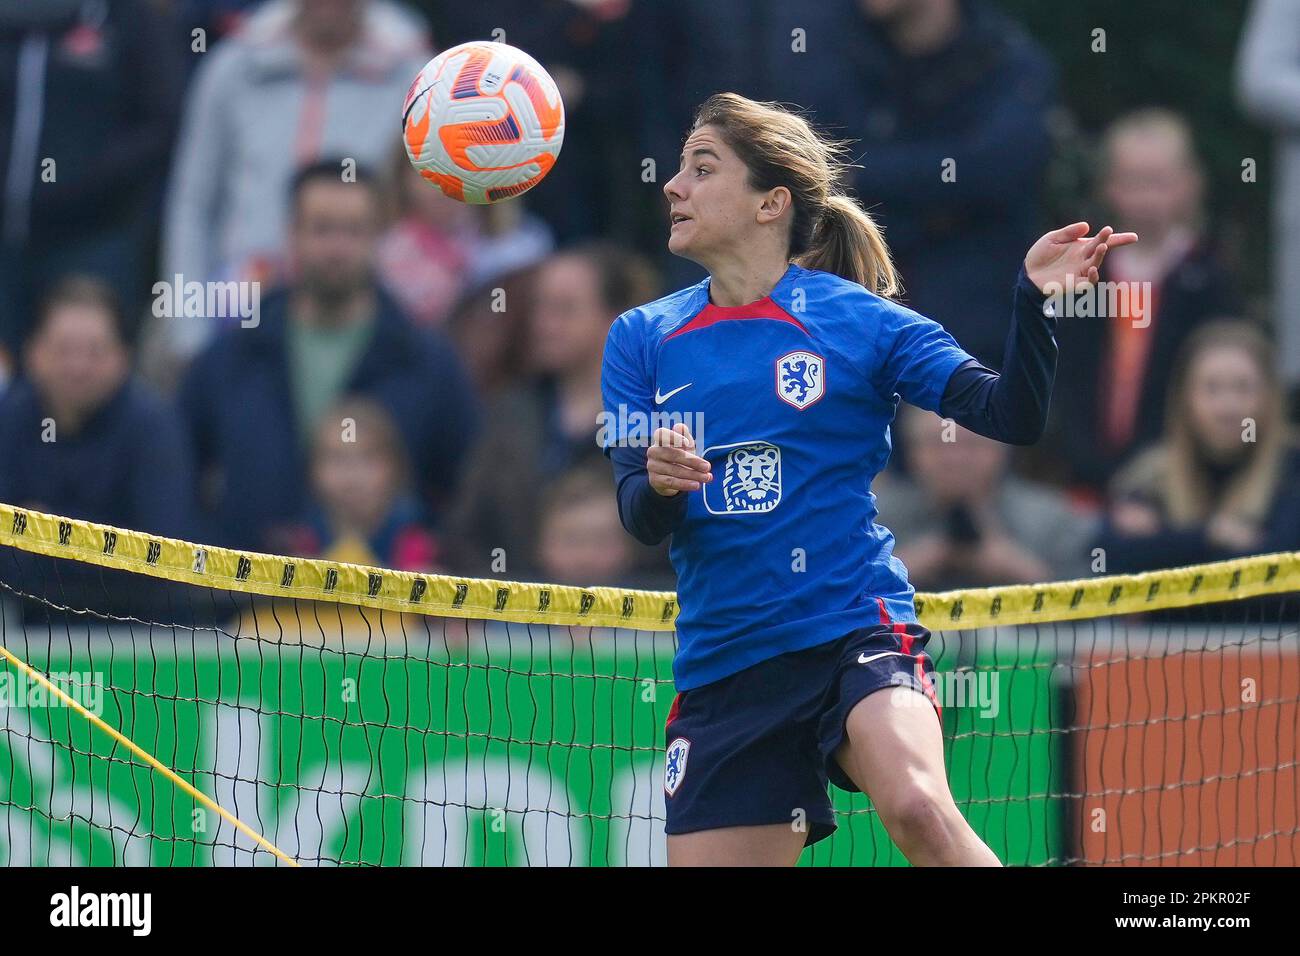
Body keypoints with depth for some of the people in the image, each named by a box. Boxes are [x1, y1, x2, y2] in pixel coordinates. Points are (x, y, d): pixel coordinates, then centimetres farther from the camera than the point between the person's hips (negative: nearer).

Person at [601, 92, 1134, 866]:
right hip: (721, 665, 4)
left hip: (856, 628, -4)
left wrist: (1035, 300, -20)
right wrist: (660, 483, -22)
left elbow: (1012, 417, -4)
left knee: (918, 809, -32)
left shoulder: (858, 318, 1)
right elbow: (638, 519, 0)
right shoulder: (642, 339, 9)